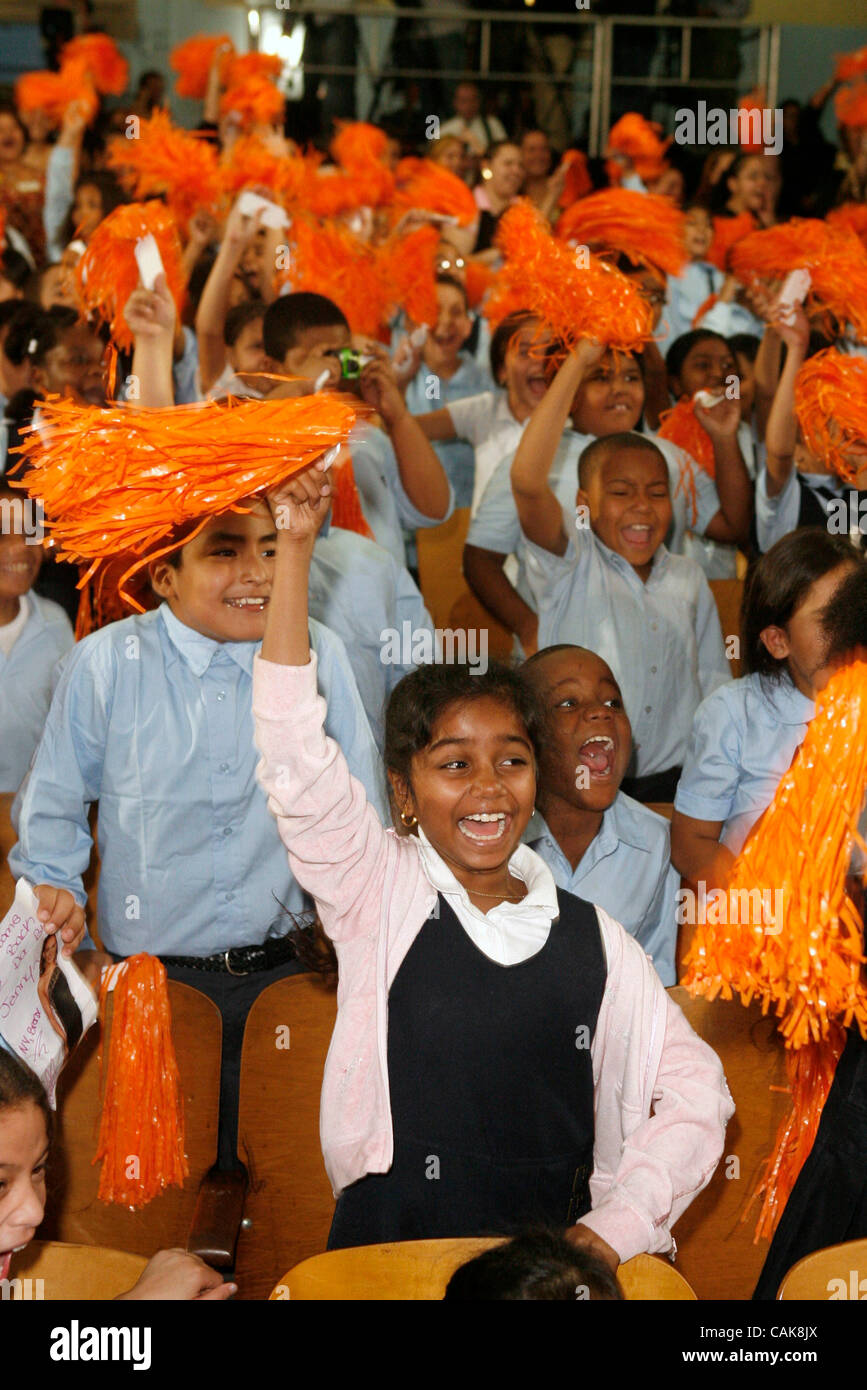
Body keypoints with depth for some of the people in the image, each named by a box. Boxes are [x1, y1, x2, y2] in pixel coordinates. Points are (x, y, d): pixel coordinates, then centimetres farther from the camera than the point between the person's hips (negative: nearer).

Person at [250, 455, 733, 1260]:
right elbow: (294, 756, -10)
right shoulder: (379, 896, 2)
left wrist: (612, 1231, -1)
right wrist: (295, 549, -13)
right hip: (384, 1255, -2)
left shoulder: (592, 939, 7)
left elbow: (692, 1091, 10)